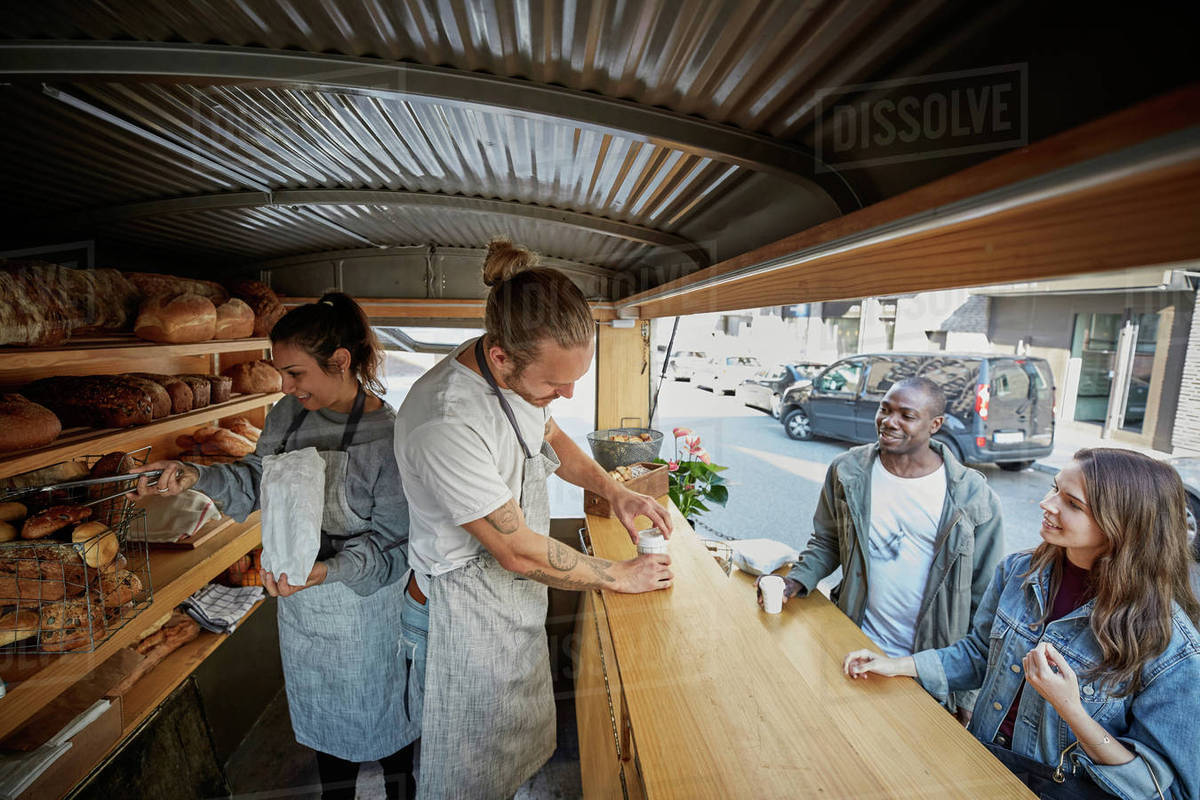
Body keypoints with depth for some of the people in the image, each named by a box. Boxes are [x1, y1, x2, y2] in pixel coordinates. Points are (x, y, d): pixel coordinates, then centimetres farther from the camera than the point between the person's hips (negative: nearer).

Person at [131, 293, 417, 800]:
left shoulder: (387, 436, -28)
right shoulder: (287, 413, -7)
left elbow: (392, 544, -22)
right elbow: (256, 481, 6)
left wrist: (331, 570, -35)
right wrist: (198, 477, -10)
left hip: (362, 606, -5)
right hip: (299, 605, 6)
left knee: (380, 715, 19)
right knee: (321, 713, 28)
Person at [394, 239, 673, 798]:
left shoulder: (524, 368, -11)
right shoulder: (445, 423, -36)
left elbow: (549, 436, 10)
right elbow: (519, 552, -28)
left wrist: (612, 489, -4)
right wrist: (618, 575, -14)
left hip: (512, 588, 8)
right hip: (468, 604, -7)